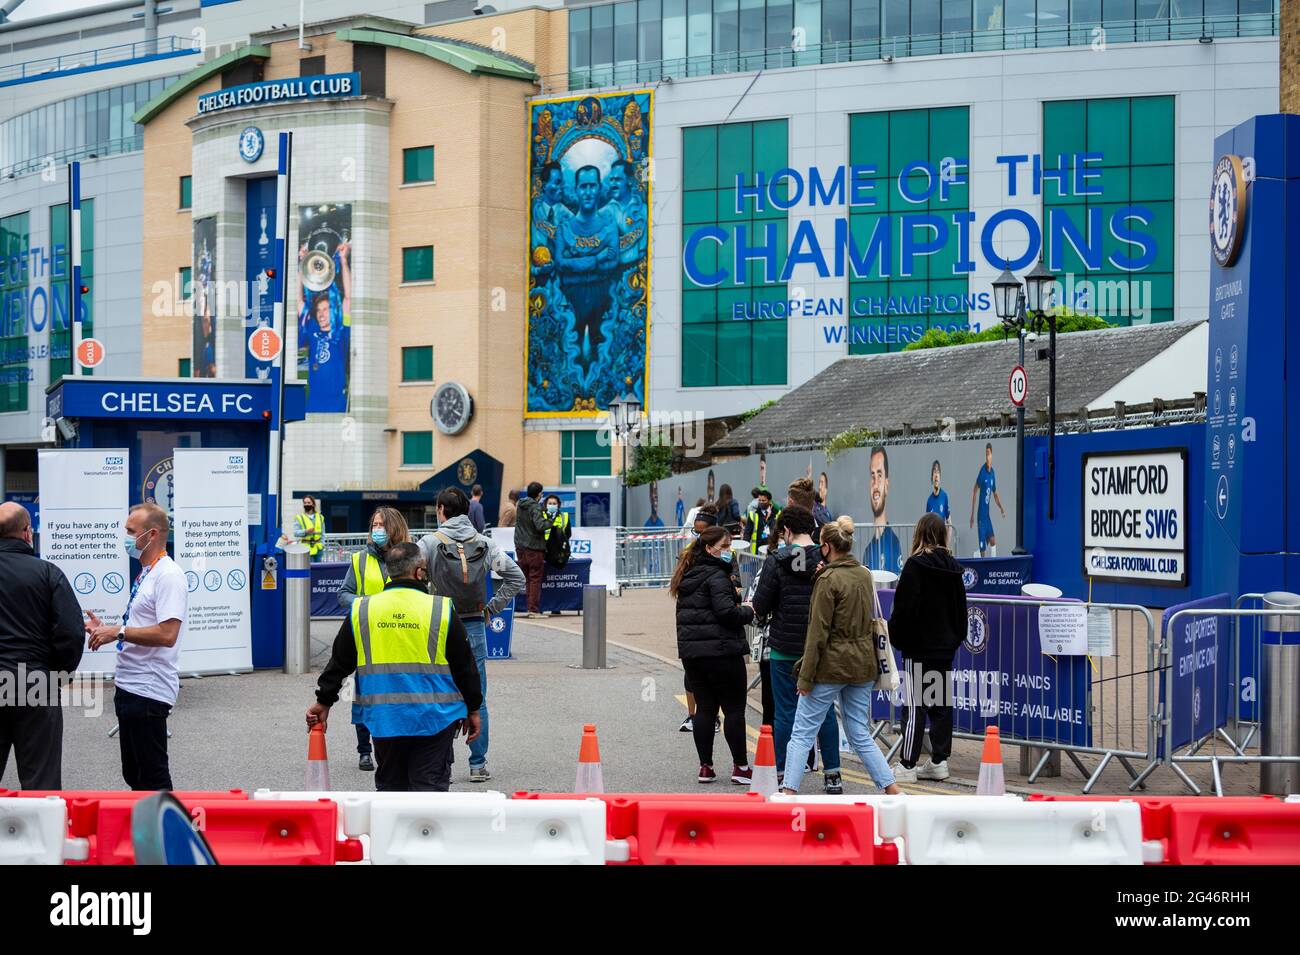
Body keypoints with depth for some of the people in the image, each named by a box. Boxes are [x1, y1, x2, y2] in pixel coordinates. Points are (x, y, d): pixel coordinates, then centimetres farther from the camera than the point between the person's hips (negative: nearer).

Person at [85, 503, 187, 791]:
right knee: (134, 775, 15)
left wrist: (118, 631, -18)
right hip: (128, 688, 10)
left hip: (148, 692, -10)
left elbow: (166, 634, -25)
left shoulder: (168, 575, -15)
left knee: (153, 778, -4)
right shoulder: (145, 573, 15)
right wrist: (105, 630, 11)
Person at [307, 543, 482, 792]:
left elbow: (339, 662, 10)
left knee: (390, 787, 14)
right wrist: (473, 710, 14)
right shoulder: (441, 610, -3)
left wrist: (324, 702, 21)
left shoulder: (361, 611, 3)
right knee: (429, 788, 0)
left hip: (384, 720, 2)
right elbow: (465, 666, 3)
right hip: (433, 719, -2)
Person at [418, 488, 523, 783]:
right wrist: (492, 608, 7)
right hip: (474, 628, 2)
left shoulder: (431, 542, -6)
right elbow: (516, 576, 3)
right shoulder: (485, 544, 3)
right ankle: (478, 764, 10)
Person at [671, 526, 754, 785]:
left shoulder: (688, 576, 15)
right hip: (721, 651, -8)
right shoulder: (716, 576, -12)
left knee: (704, 708, 10)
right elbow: (726, 611, -21)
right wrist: (748, 611, -4)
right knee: (734, 709, 0)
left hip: (690, 652, 8)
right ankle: (740, 766, 1)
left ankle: (705, 766, 9)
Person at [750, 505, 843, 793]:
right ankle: (832, 775, 10)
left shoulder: (777, 561, -10)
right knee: (825, 710, 10)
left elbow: (760, 607, -9)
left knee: (785, 713, 5)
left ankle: (782, 776, 7)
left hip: (785, 649, -2)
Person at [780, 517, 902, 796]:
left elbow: (818, 632, -14)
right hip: (864, 664, 7)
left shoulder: (828, 580, -13)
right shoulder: (865, 575, 7)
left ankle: (789, 791, -3)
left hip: (832, 665, -7)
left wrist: (806, 677, -11)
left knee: (802, 732, 1)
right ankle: (892, 789, 8)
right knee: (860, 735, 13)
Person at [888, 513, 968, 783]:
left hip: (919, 647, -7)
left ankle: (907, 765, -3)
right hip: (945, 646, 7)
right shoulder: (953, 568, 7)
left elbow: (904, 608, -15)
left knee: (915, 706, -5)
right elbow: (961, 608, 14)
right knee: (942, 704, 10)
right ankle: (939, 761, 13)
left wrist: (895, 636, -2)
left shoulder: (915, 565, -14)